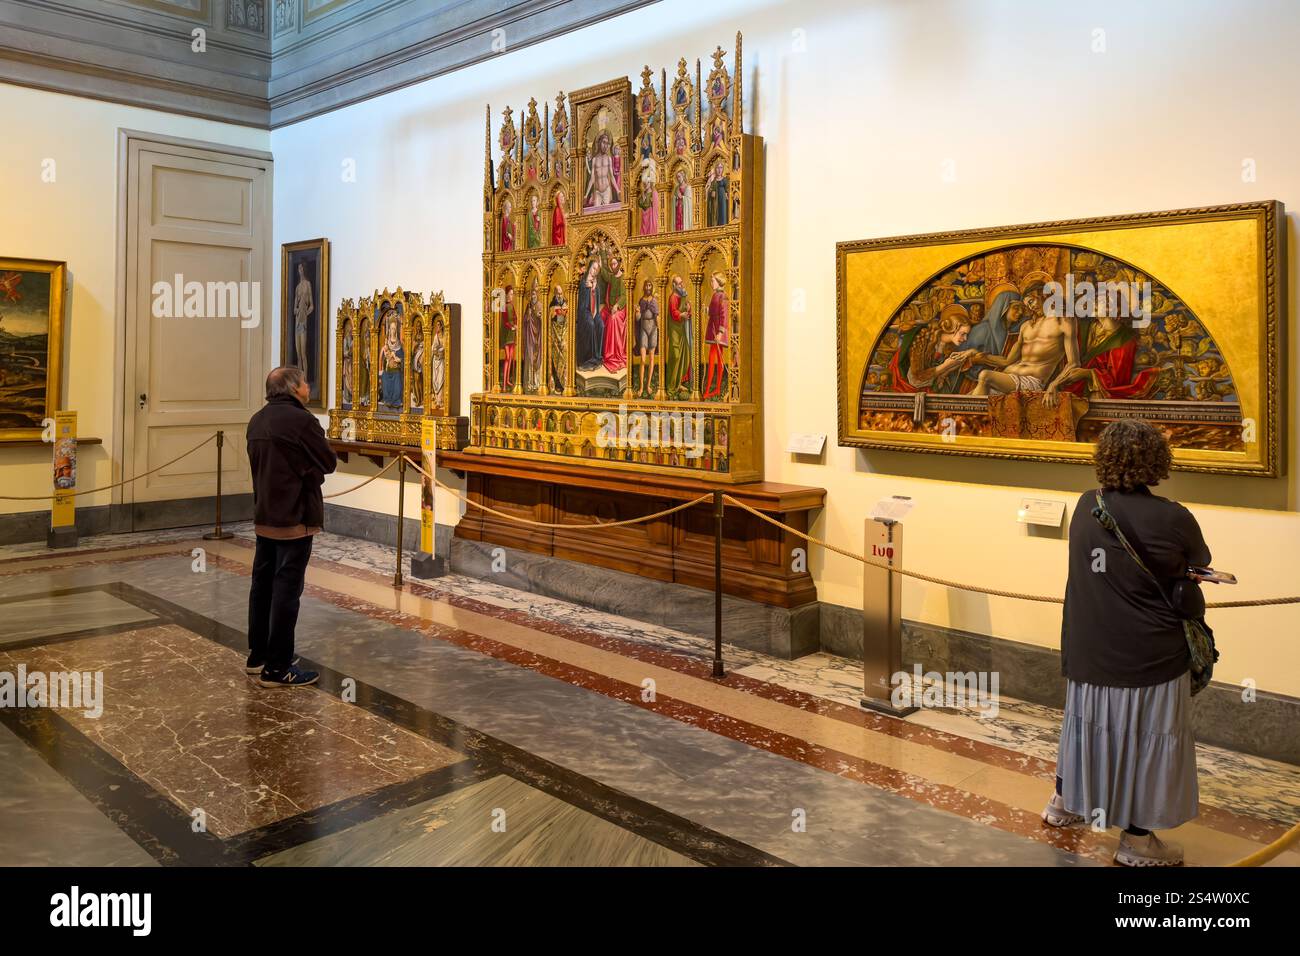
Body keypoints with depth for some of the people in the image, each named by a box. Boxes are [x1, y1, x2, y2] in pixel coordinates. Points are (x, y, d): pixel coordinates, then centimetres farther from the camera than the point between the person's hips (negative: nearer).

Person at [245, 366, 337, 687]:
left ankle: (257, 656, 26)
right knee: (286, 591, -4)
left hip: (264, 517, 9)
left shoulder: (257, 421, 9)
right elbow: (329, 463, -9)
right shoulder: (301, 420, -17)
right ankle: (277, 669, 0)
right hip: (294, 518, -8)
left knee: (262, 585, 16)